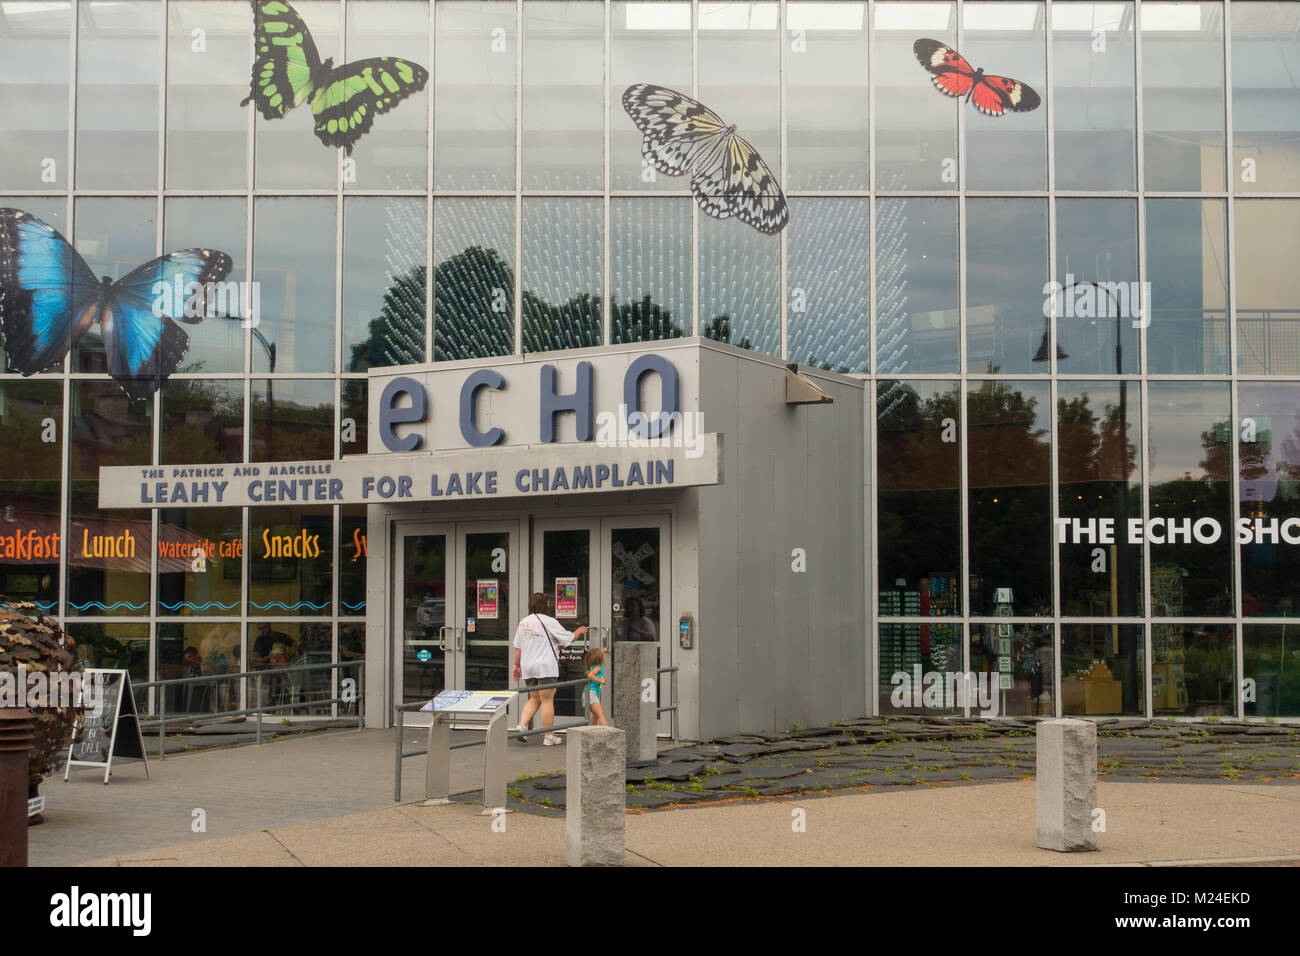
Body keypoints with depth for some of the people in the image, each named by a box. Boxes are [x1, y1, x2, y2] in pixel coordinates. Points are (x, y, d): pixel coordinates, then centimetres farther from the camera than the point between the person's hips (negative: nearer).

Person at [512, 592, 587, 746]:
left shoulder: (523, 622, 9)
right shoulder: (549, 622, -9)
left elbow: (517, 647, 12)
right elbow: (568, 639, -3)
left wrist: (517, 666, 21)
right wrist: (579, 631, 17)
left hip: (527, 667, 6)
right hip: (546, 667, -6)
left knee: (534, 699, 17)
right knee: (547, 700, -1)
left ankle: (522, 725, 0)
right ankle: (548, 736, 2)